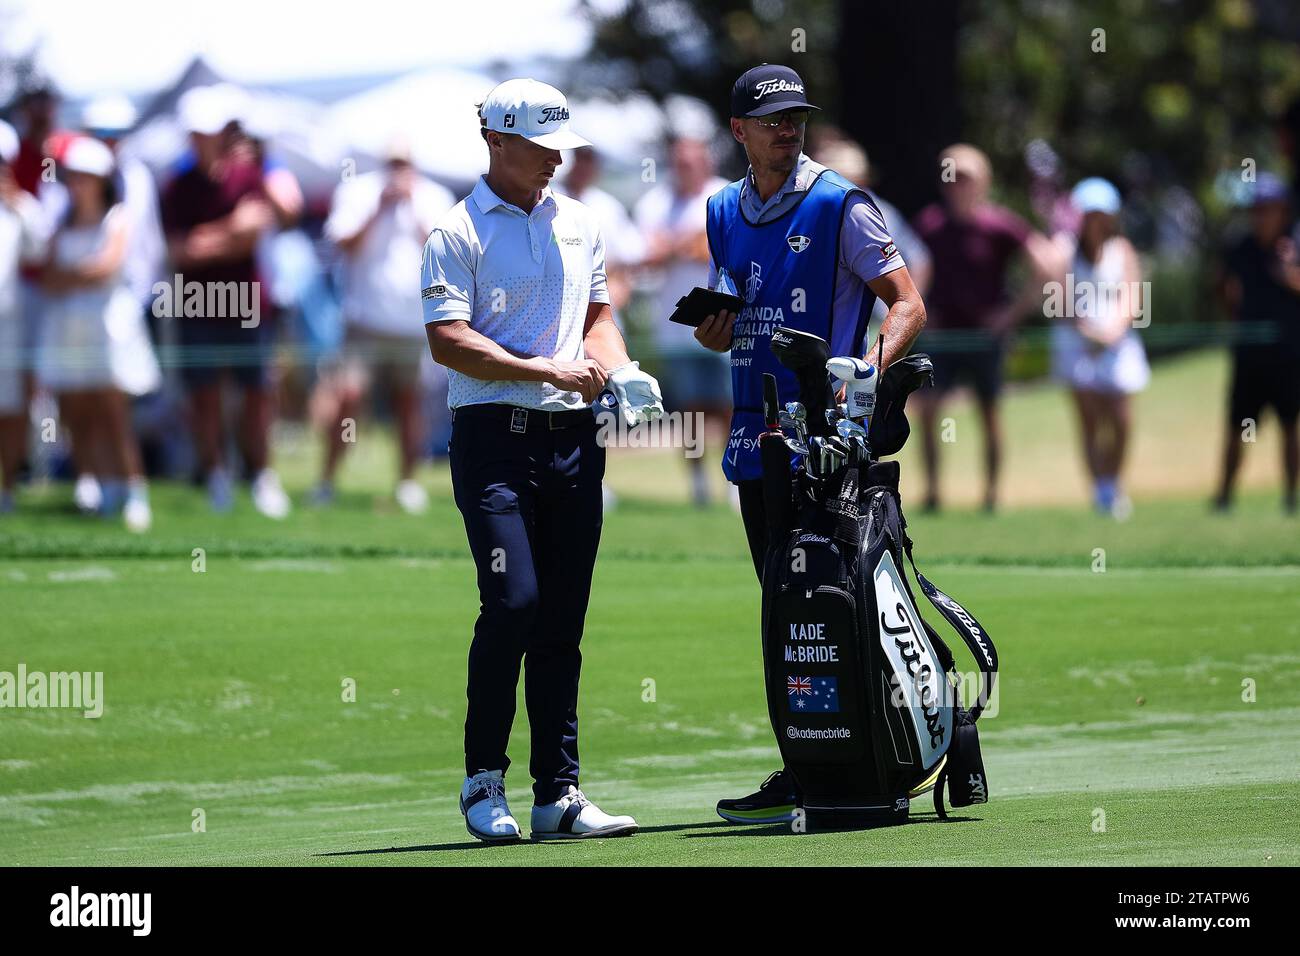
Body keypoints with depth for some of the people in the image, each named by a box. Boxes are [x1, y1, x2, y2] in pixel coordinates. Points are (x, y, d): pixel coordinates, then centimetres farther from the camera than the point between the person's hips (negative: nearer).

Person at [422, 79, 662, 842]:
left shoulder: (579, 223, 16)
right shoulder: (459, 233, -4)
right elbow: (448, 340, -12)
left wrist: (617, 372, 2)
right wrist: (546, 369, -17)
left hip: (573, 437, 6)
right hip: (496, 437, -6)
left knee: (562, 620, 5)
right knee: (514, 601, -16)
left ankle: (559, 793, 7)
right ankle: (484, 778, -2)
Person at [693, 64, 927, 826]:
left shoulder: (841, 207, -4)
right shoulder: (725, 215, 15)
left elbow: (908, 305, -8)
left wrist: (867, 378, -25)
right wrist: (713, 332, -1)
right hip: (756, 434, 7)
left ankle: (803, 782, -12)